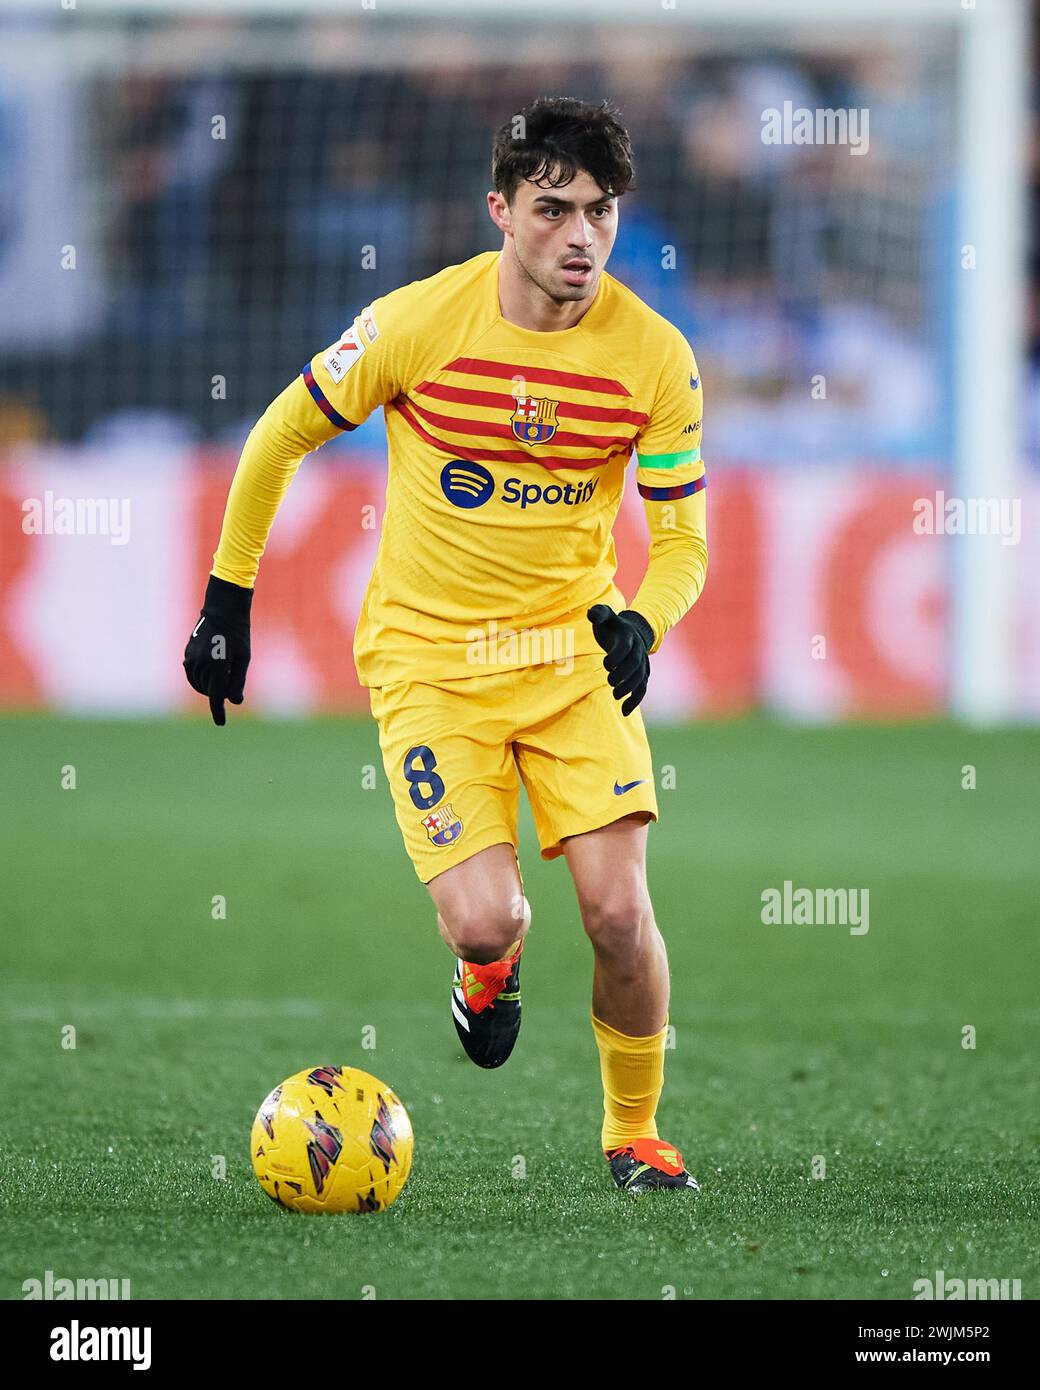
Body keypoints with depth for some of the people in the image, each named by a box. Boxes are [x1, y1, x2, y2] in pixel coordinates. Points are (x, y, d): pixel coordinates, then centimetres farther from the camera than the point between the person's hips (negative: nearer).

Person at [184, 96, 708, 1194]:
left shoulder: (655, 356, -9)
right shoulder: (418, 323, -14)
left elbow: (680, 537, 1)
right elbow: (282, 436, 1)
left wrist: (642, 624, -21)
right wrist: (227, 600, 3)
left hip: (574, 646, 2)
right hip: (427, 654, -2)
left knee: (618, 913, -10)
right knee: (485, 917, -16)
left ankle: (634, 1135, 16)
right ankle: (490, 970, 24)